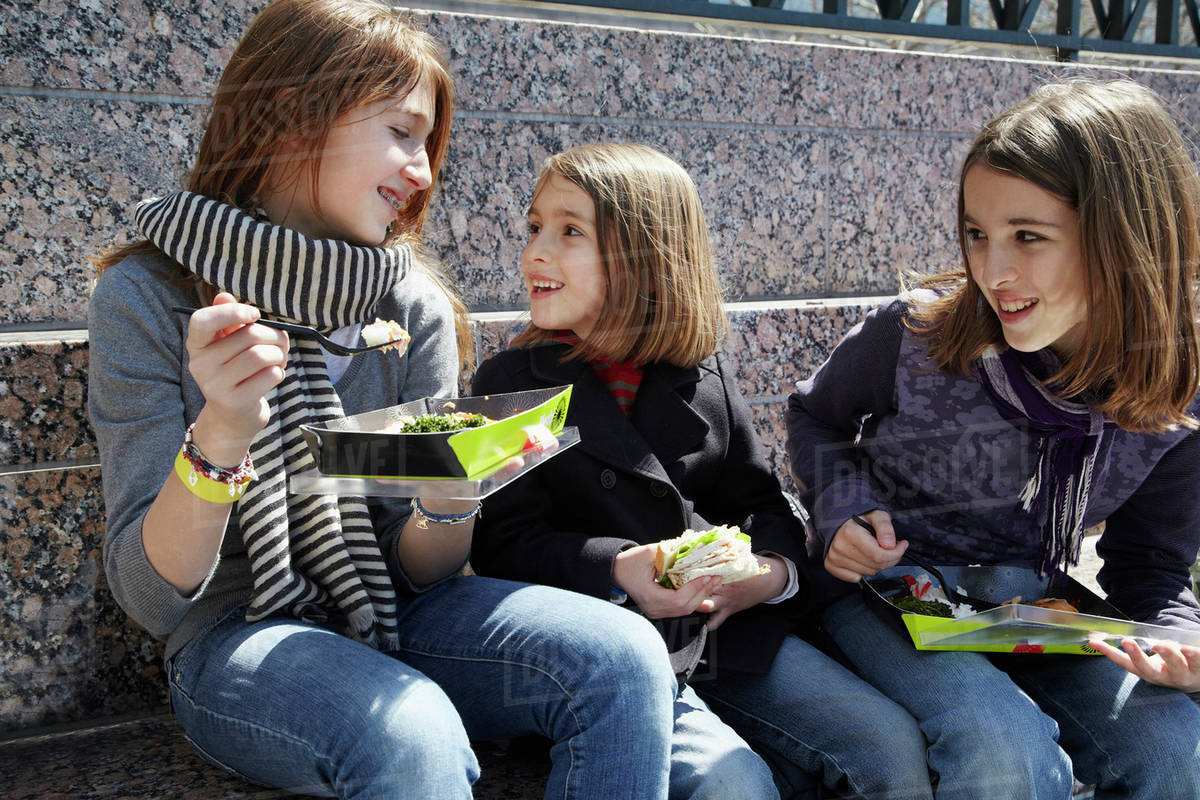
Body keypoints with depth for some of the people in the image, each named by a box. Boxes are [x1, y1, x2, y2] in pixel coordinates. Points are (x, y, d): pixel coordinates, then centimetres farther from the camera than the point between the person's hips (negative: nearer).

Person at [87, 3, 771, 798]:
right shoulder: (147, 297, -10)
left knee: (624, 658, -21)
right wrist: (217, 442, -32)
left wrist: (449, 498, -22)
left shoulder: (416, 306, 0)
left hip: (390, 617, 4)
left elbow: (418, 569, 1)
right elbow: (152, 597, -14)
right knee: (408, 731, -35)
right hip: (236, 641, -3)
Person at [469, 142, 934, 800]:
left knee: (893, 746, -7)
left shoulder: (705, 377, 9)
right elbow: (503, 541, -6)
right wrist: (618, 570, -22)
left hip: (729, 631, 4)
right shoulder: (509, 385, 1)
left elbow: (761, 502, 11)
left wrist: (774, 570, -12)